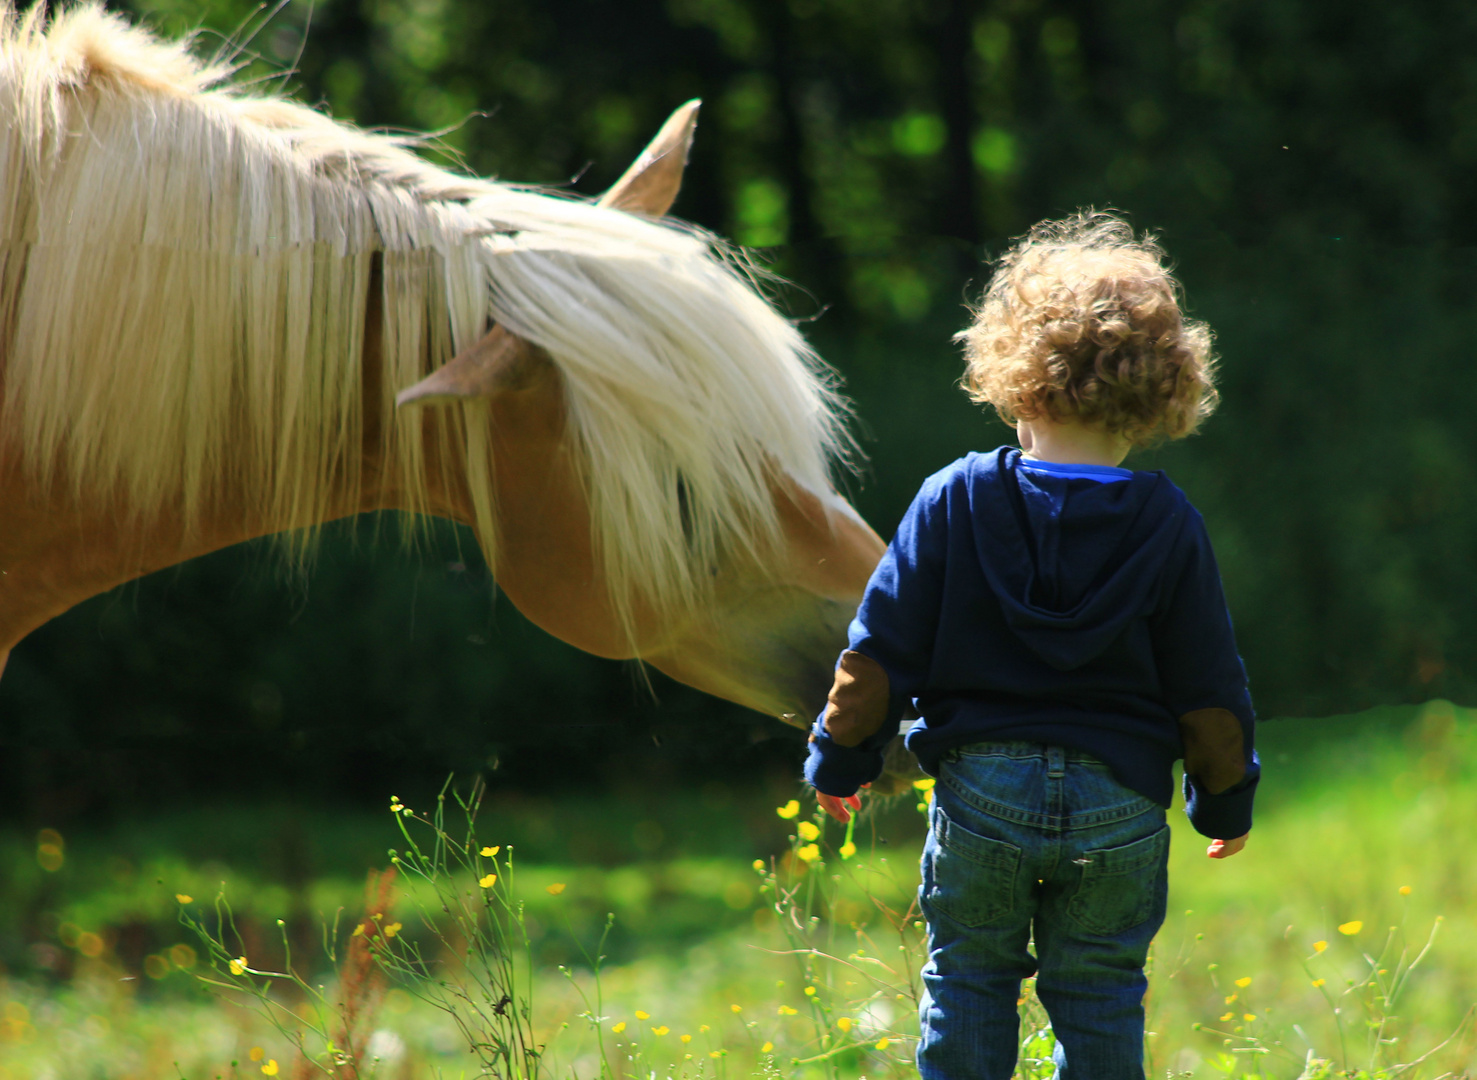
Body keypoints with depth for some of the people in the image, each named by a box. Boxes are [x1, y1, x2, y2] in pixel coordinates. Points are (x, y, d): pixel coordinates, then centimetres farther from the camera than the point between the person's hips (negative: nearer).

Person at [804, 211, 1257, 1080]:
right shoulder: (1168, 526, -7)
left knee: (969, 981, 14)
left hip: (983, 788, 0)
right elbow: (1208, 690, -1)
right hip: (1120, 806, 1)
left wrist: (843, 755, 9)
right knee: (1100, 997, 11)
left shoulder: (956, 501, -9)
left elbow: (880, 653, -5)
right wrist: (1226, 800, 14)